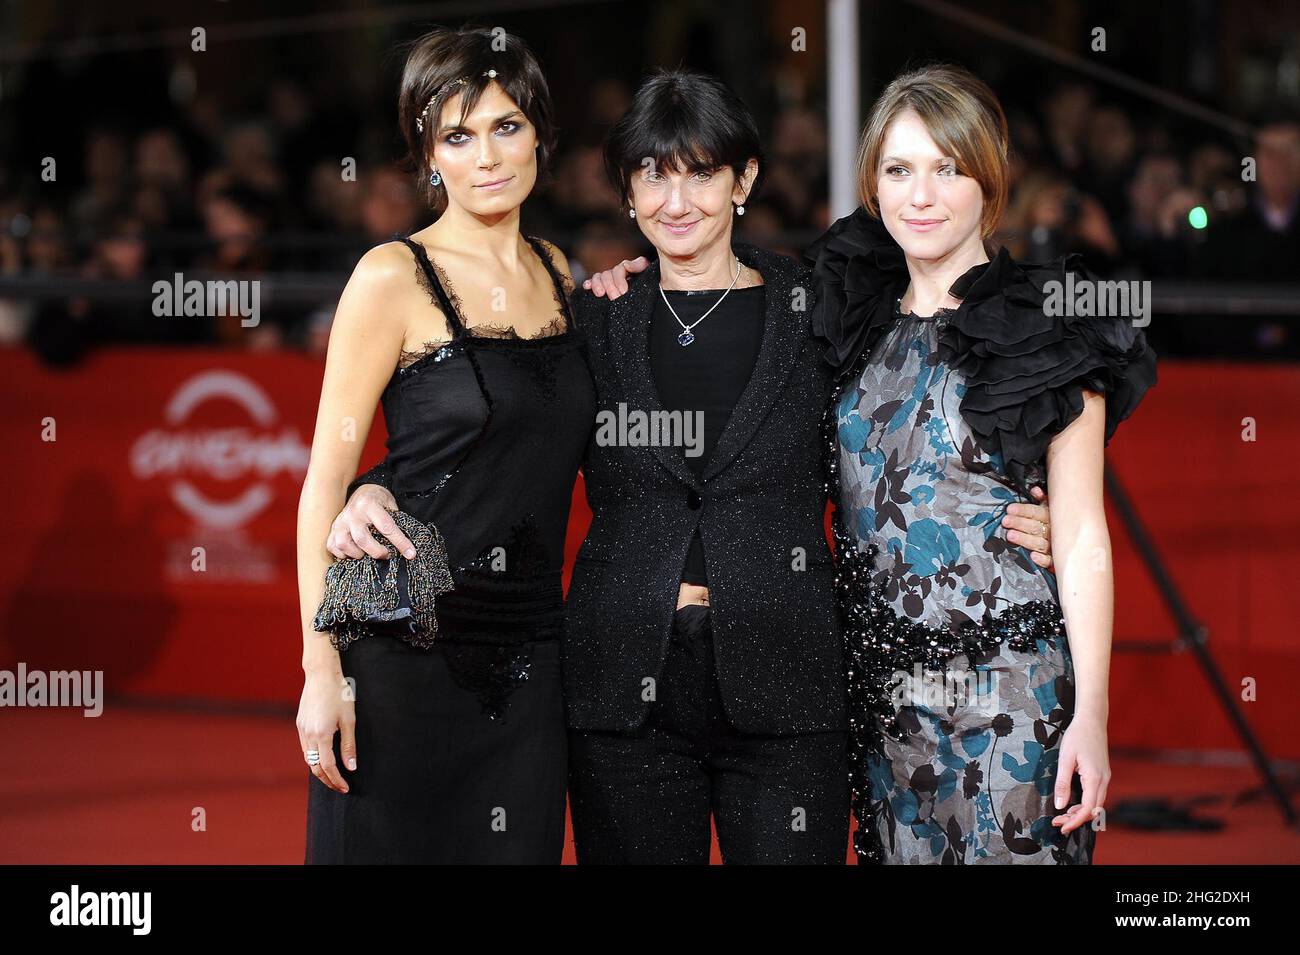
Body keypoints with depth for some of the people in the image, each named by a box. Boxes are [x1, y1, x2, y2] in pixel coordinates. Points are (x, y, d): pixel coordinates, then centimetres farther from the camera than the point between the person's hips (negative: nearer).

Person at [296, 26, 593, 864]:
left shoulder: (559, 276, 12)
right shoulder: (395, 278, -6)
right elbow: (325, 481, -7)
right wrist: (323, 669, -14)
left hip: (529, 659, 5)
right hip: (409, 655, -5)